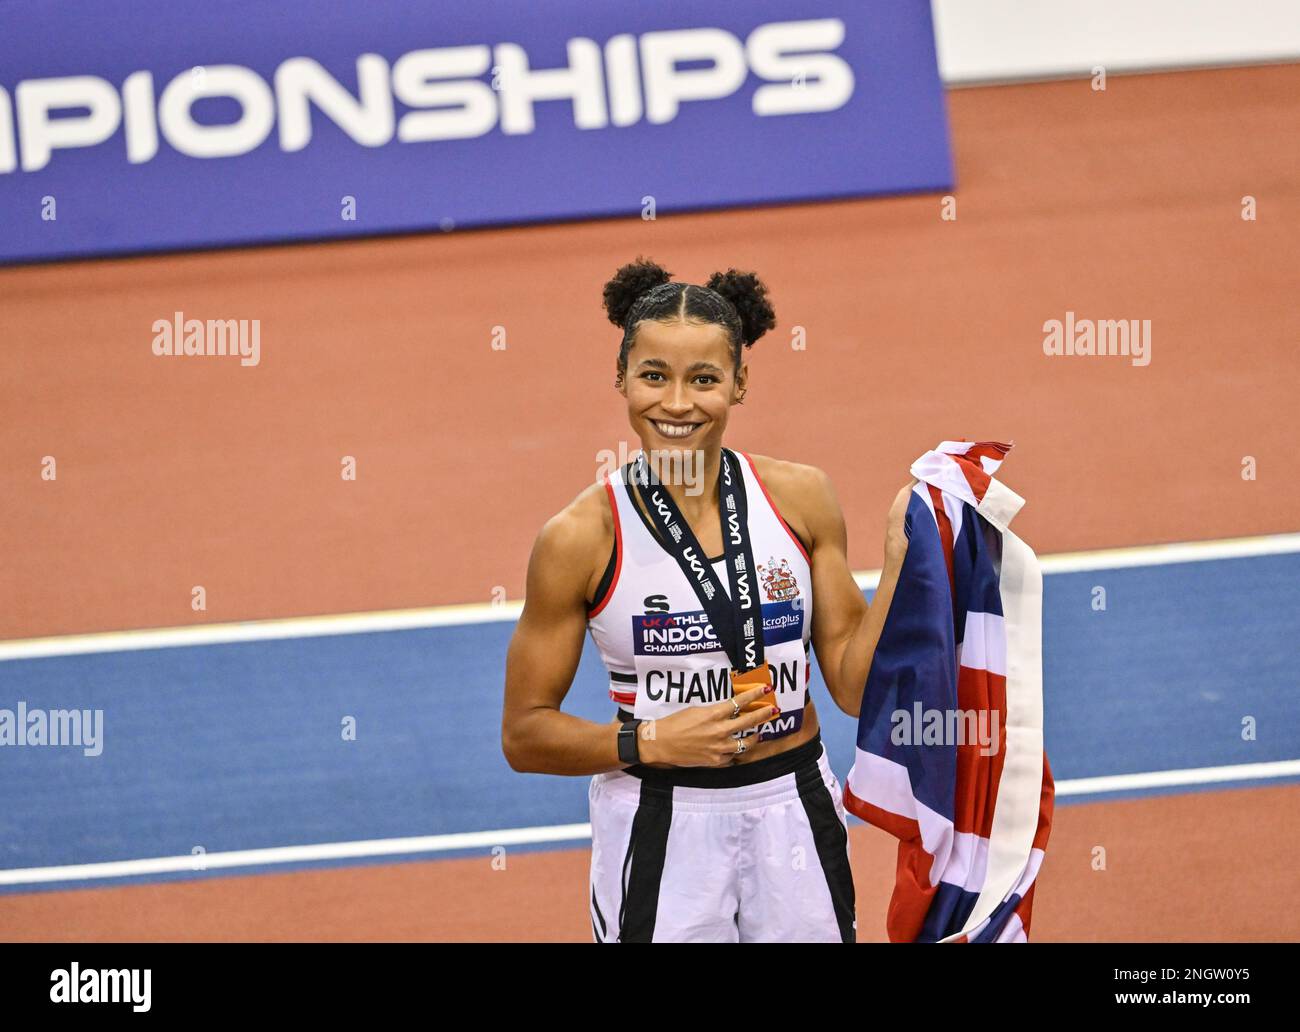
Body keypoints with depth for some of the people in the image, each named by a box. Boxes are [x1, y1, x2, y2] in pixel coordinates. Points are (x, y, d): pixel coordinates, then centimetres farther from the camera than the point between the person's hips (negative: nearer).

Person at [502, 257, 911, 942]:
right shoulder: (582, 537, -10)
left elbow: (854, 687, 1)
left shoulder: (799, 499, -2)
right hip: (658, 829, -3)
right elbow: (525, 735, -5)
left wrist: (900, 562, -11)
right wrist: (650, 742, -18)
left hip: (794, 815, 3)